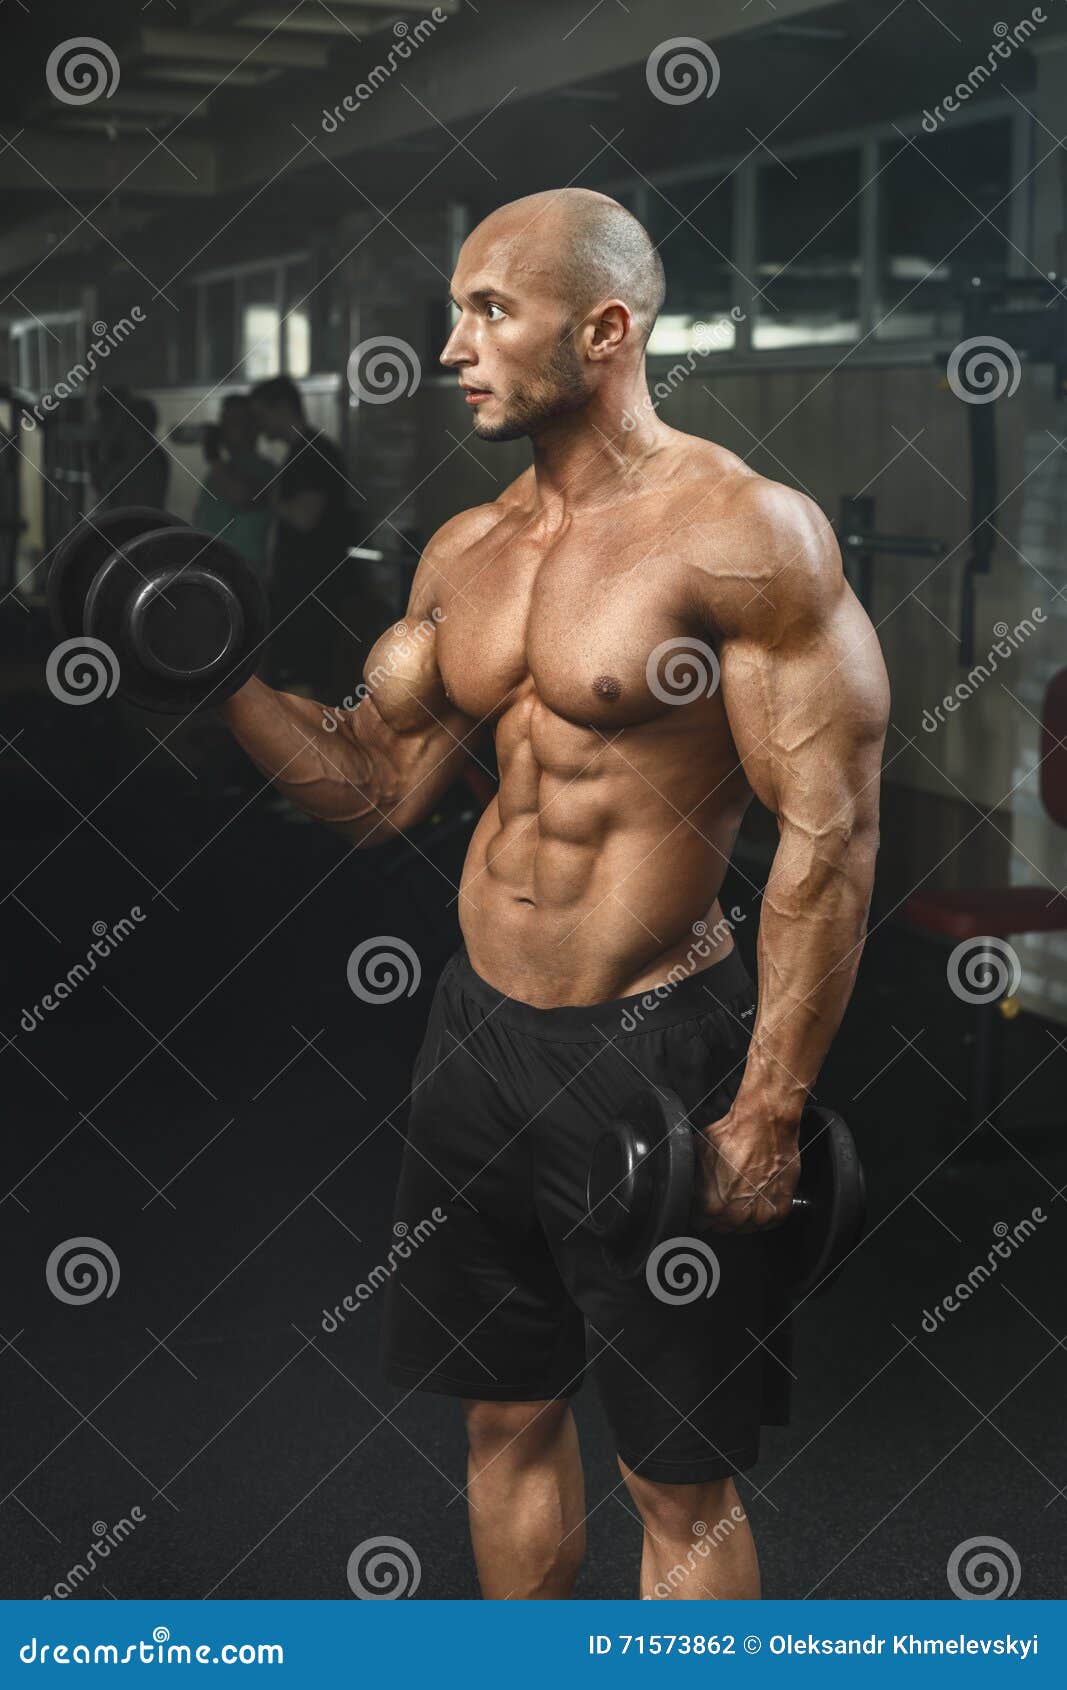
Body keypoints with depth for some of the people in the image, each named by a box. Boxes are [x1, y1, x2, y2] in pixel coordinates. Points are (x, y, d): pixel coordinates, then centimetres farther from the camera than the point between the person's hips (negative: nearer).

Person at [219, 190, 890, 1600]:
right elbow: (380, 786, 12)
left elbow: (830, 834, -15)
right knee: (506, 1416, 19)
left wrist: (770, 1111, -17)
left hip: (652, 1049, -7)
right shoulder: (464, 551, 8)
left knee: (677, 1472, 5)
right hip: (480, 1031, 7)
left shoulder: (745, 531, -13)